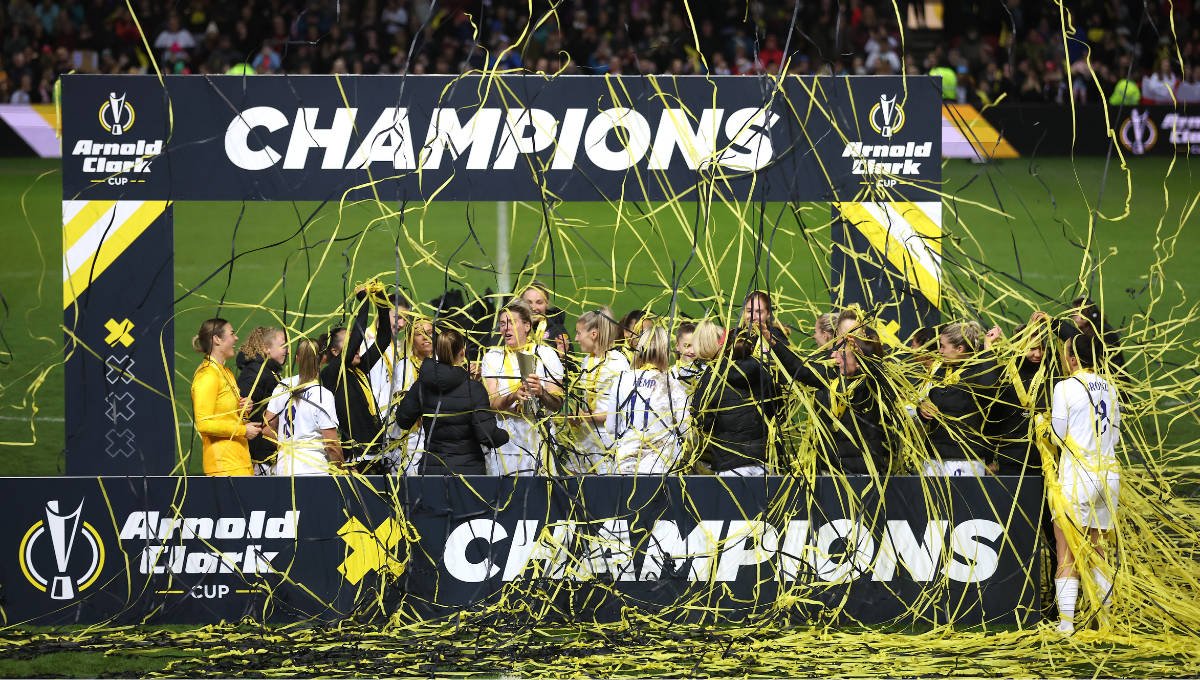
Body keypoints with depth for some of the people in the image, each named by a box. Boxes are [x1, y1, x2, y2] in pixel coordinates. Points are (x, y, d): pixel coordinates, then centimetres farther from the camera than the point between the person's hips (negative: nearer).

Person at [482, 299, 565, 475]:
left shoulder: (546, 355, 5)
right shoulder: (492, 357, 8)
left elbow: (557, 404, -1)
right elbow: (492, 403, -3)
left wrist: (541, 393, -22)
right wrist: (513, 396, -23)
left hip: (539, 436, -1)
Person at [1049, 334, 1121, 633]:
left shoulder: (1065, 388, -8)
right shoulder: (1109, 389, 9)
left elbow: (1058, 435, -4)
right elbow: (1115, 436, 14)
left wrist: (1044, 421, 15)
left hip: (1078, 474, -6)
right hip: (1109, 472, 6)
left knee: (1067, 552, -2)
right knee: (1098, 550, 14)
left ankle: (1066, 622, -7)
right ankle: (1105, 617, 14)